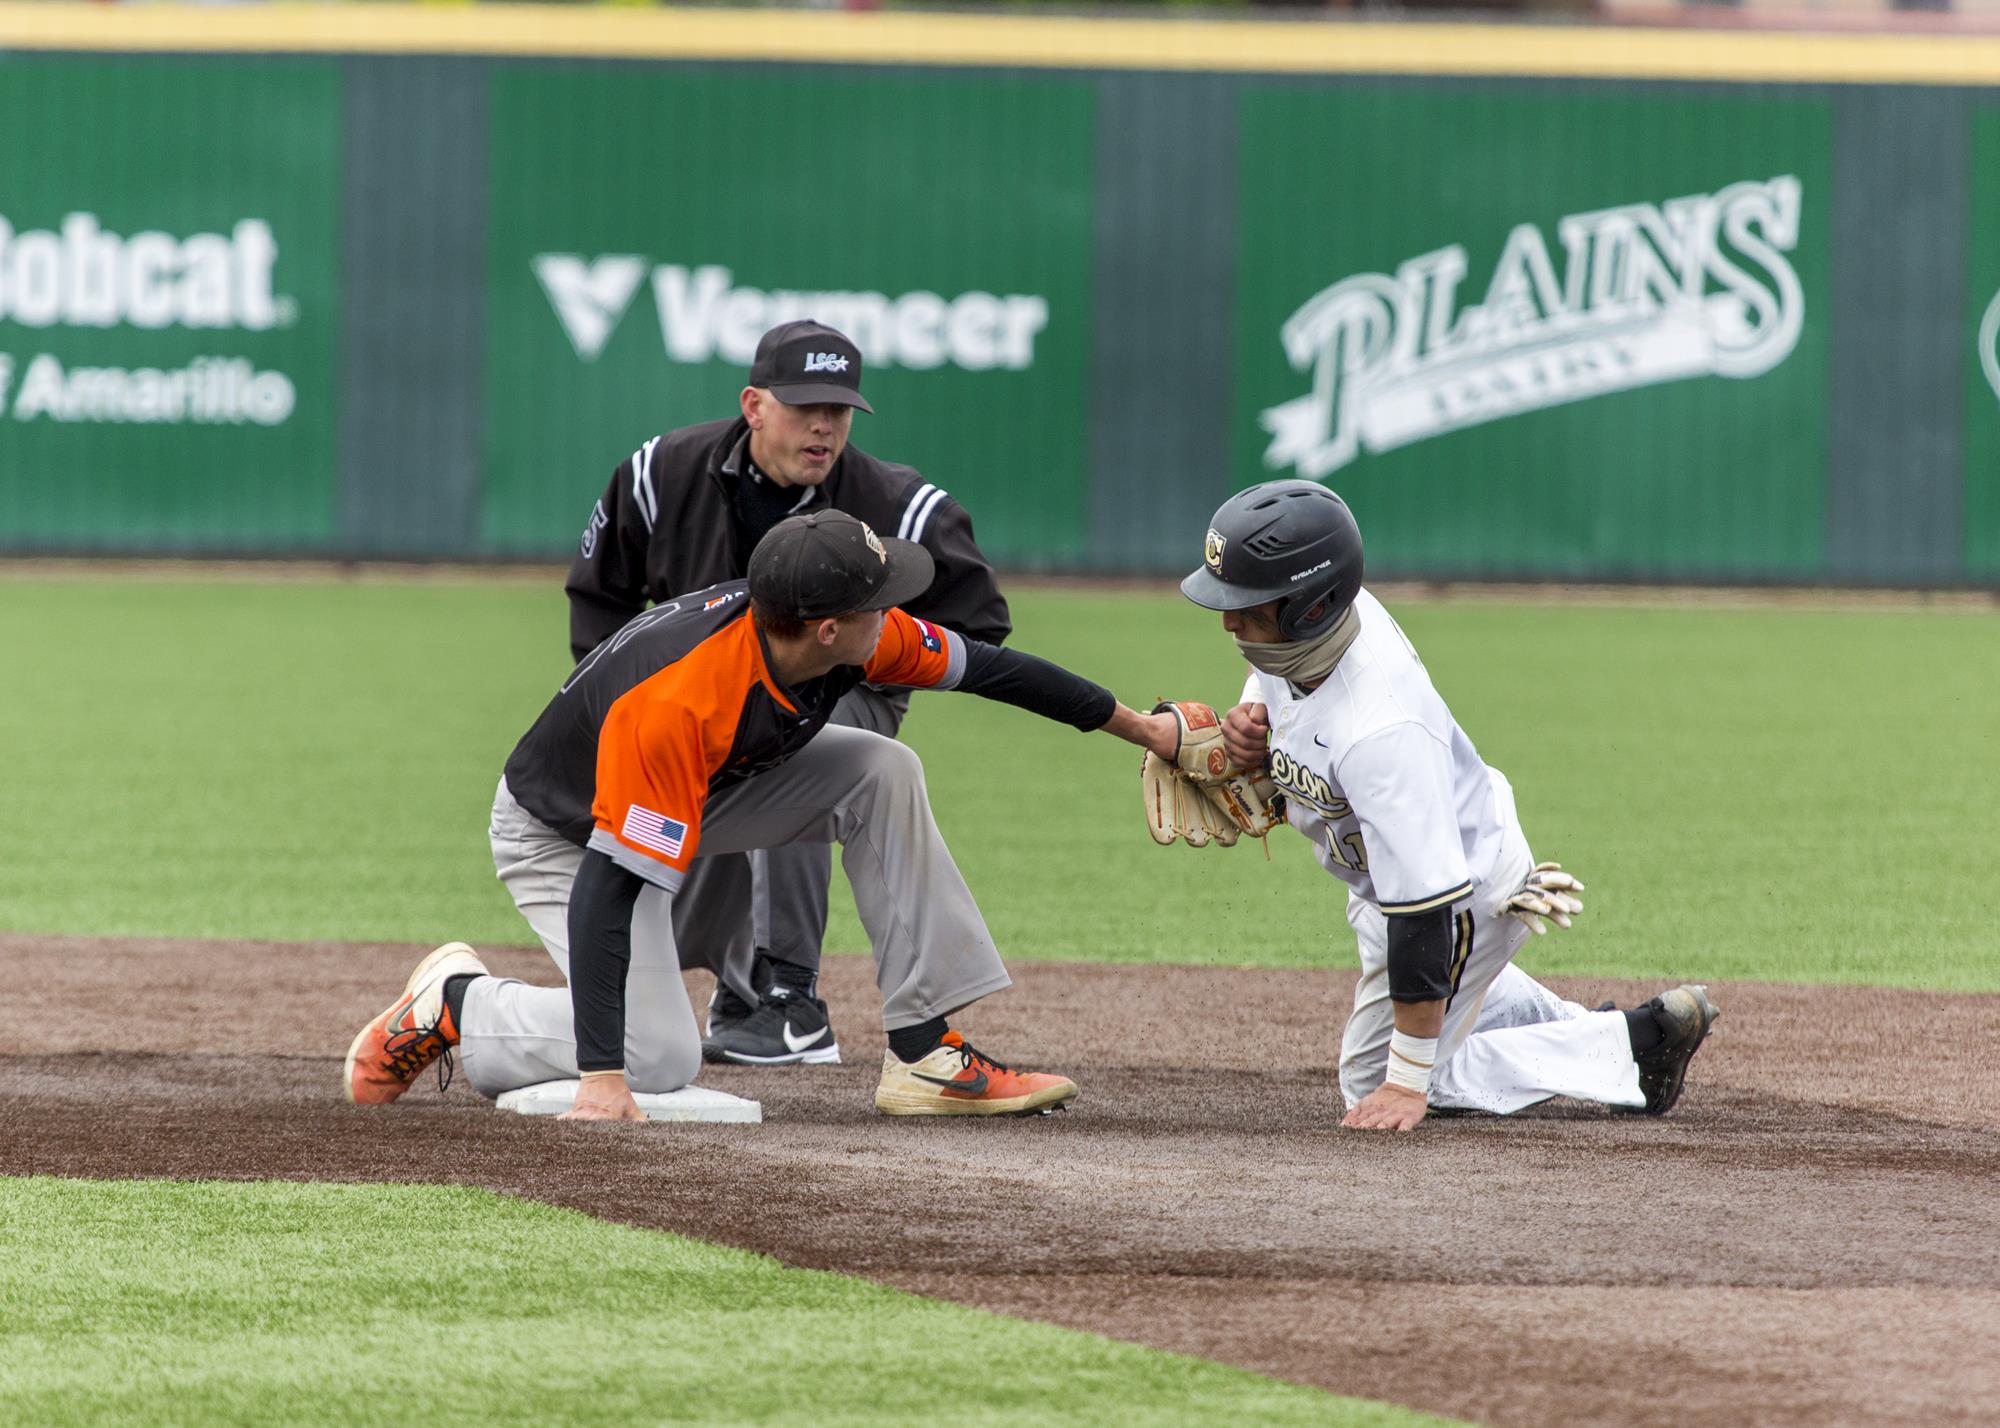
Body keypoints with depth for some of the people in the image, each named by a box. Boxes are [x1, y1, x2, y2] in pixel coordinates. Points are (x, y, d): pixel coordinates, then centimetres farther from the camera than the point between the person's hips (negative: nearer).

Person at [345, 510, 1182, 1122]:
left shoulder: (863, 635, -20)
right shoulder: (677, 704, -41)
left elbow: (982, 666, -2)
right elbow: (607, 888, -42)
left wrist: (1139, 727, 7)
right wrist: (602, 1077, -45)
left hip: (711, 789, 7)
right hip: (562, 837, -7)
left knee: (882, 773, -11)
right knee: (658, 1058, -23)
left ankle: (924, 1054, -5)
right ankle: (457, 1001, 3)